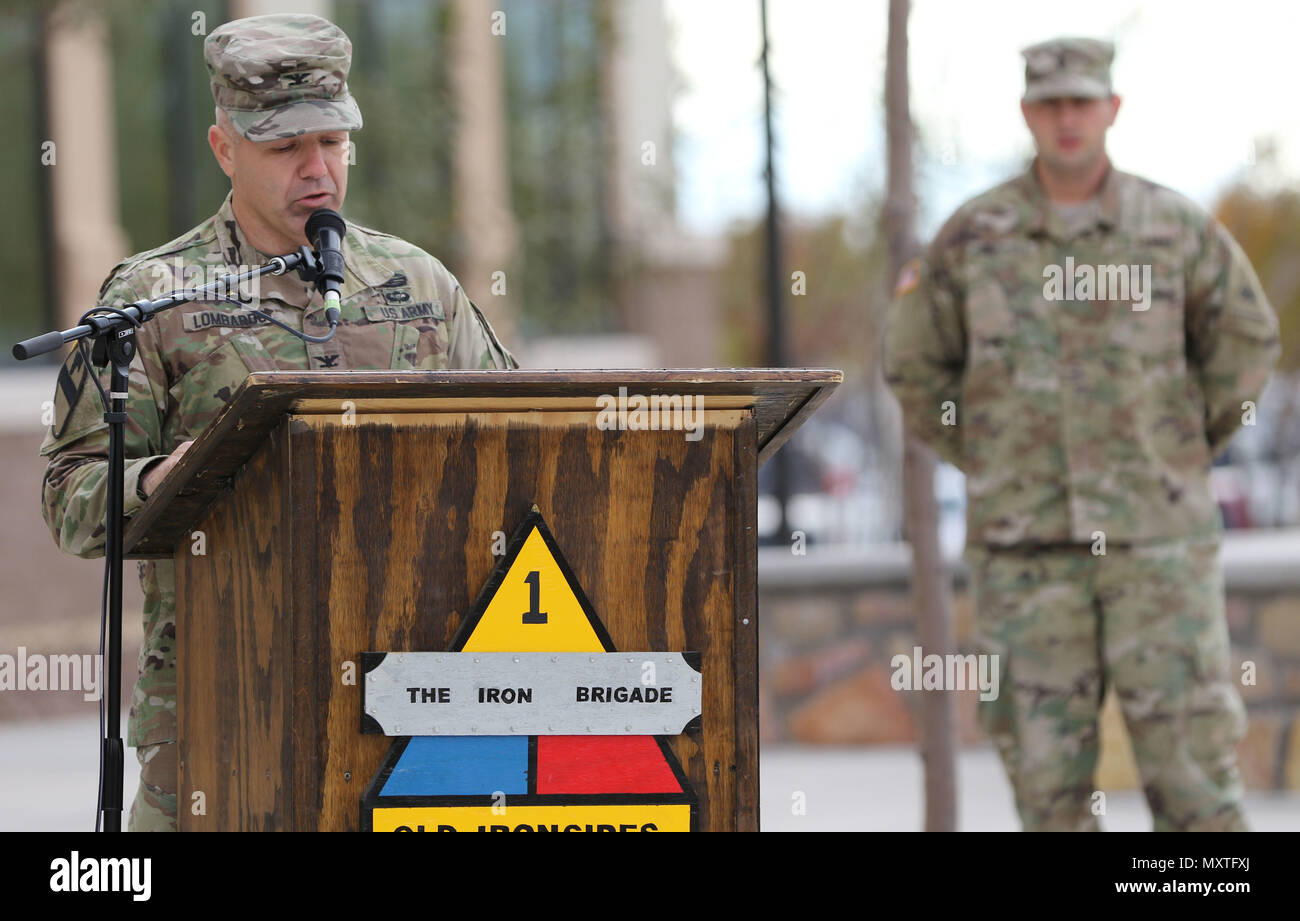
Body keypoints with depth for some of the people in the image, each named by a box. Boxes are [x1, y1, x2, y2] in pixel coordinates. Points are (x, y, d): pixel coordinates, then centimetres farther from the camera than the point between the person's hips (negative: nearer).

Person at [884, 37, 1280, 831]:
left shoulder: (1177, 228, 1)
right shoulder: (974, 237, 3)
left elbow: (1248, 340, 13)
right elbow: (916, 364, 13)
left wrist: (1184, 452, 10)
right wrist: (987, 461, 9)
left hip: (1158, 535, -1)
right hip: (1026, 545, 1)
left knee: (1190, 746, -5)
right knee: (1047, 765, 2)